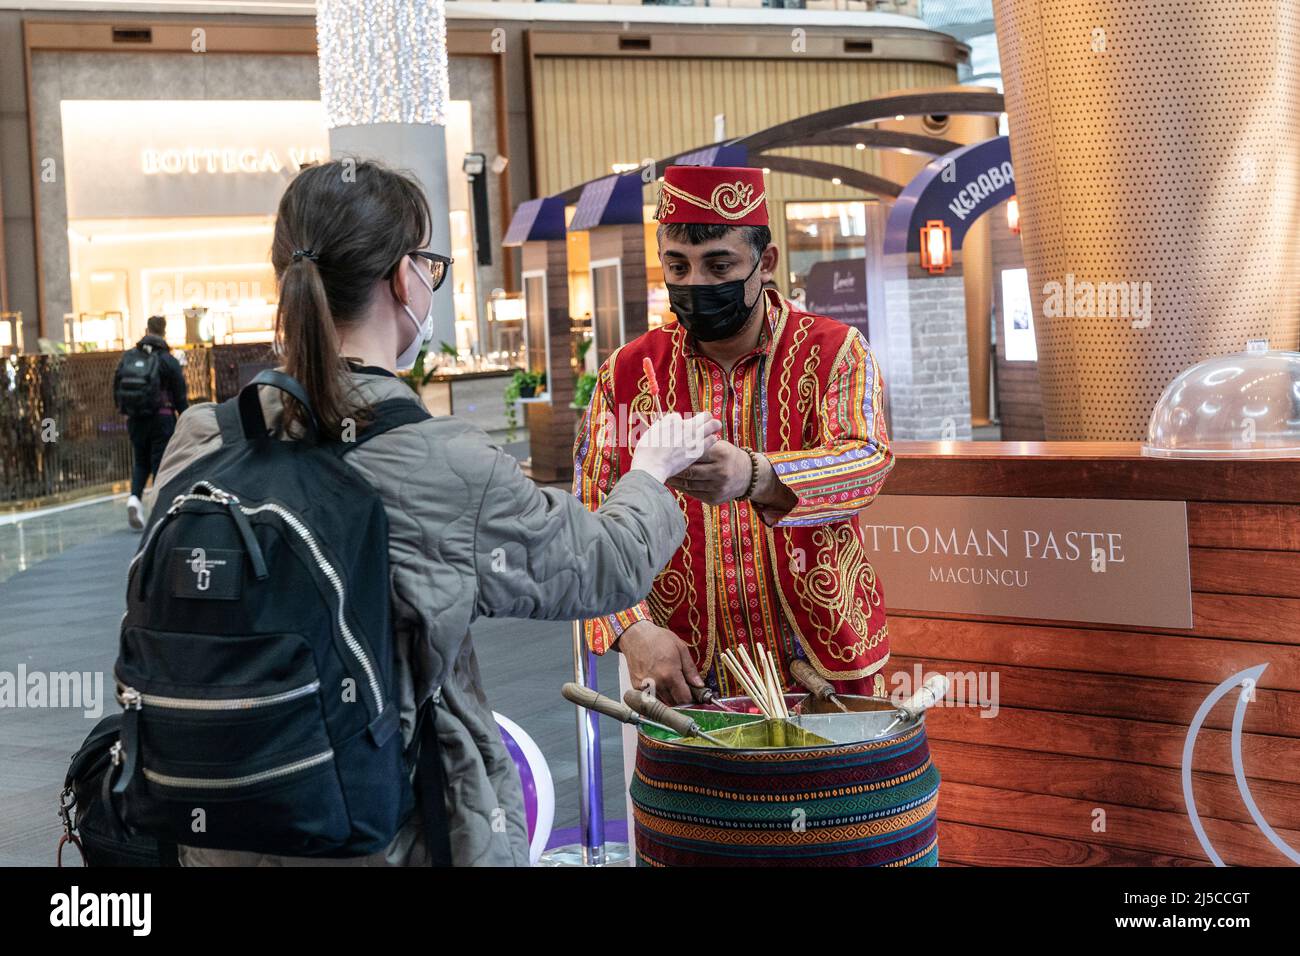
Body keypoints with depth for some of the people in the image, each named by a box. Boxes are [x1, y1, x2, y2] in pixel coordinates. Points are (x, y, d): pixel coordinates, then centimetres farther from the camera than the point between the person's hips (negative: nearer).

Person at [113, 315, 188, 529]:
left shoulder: (128, 357, 3)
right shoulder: (168, 361, -8)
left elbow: (116, 389, 7)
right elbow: (180, 395, -6)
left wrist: (125, 411, 20)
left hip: (135, 420, 3)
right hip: (162, 419, -3)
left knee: (140, 461, 16)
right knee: (160, 463, 3)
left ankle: (134, 497, -7)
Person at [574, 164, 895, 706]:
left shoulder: (834, 352, -4)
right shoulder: (627, 373, 1)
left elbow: (868, 462, -23)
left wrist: (755, 478, -42)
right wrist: (632, 628, -21)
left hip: (825, 665, -1)